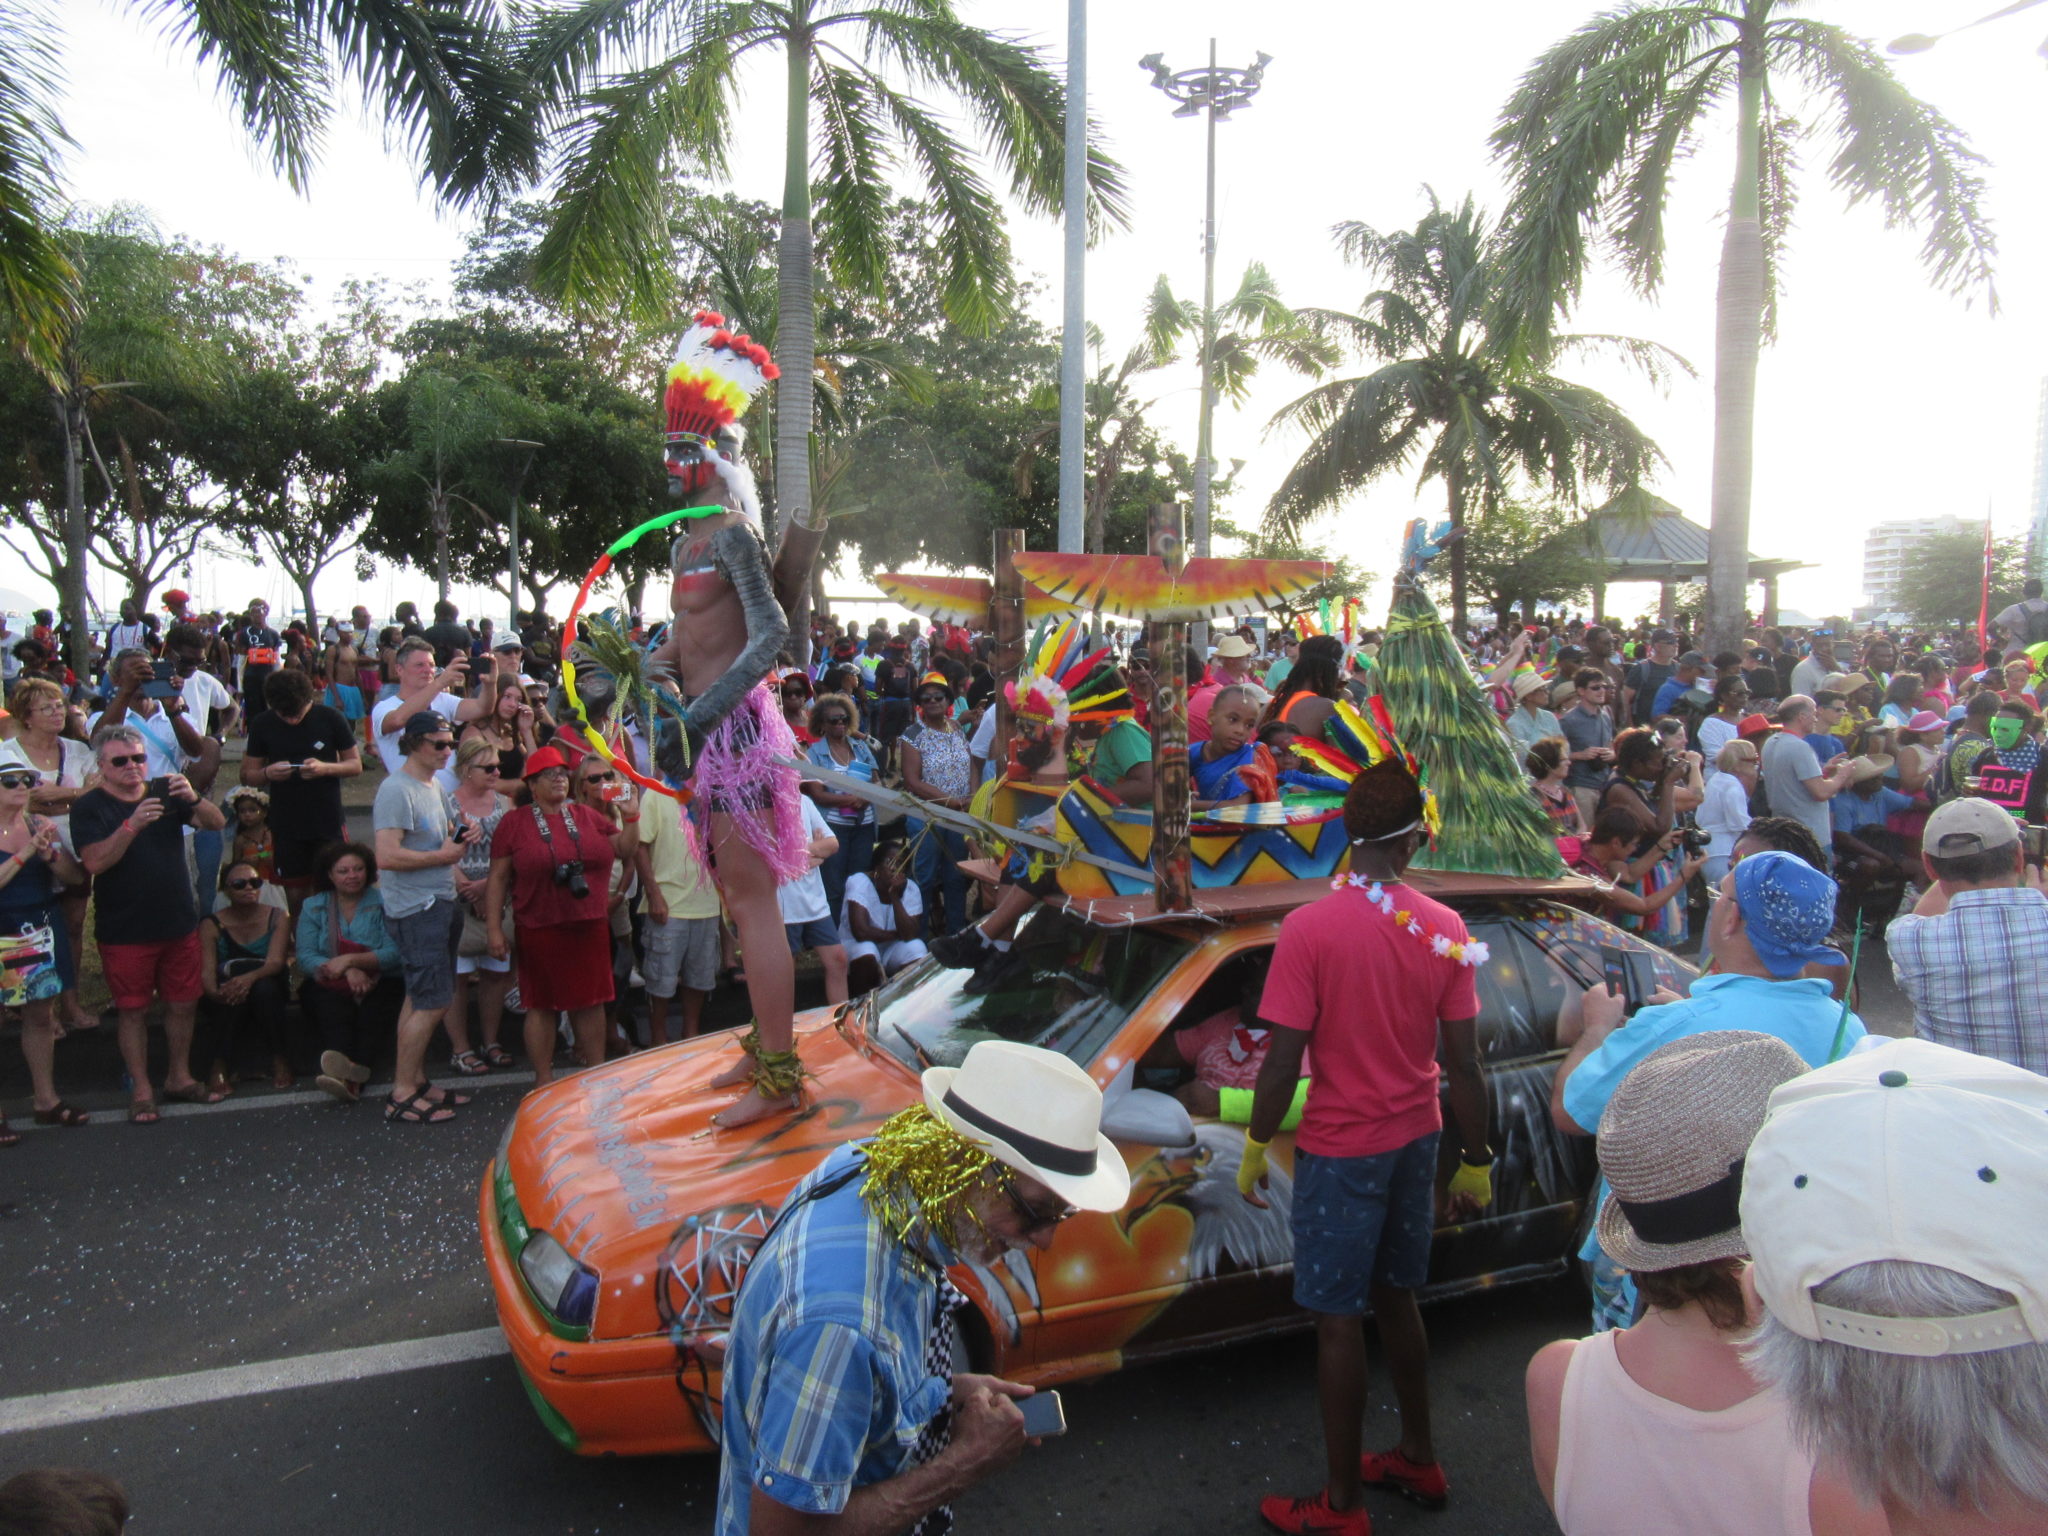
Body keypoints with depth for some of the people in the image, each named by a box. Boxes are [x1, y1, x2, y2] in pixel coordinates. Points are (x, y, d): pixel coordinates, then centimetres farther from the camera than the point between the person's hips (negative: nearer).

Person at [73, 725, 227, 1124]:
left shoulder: (165, 794, 8)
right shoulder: (89, 807, -5)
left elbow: (218, 823, -2)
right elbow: (95, 862, -19)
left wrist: (194, 798, -22)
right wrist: (133, 824, -32)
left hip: (179, 924, 4)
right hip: (124, 932, -4)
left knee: (183, 1003, 10)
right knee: (134, 1011, 4)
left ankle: (179, 1076, 25)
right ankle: (140, 1090, 14)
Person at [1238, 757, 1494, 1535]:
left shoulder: (1308, 928, -18)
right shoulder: (1444, 929, -6)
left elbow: (1282, 1061, -17)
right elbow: (1464, 1063, -3)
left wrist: (1254, 1147, -3)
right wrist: (1476, 1161, 8)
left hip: (1340, 1149, -5)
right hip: (1415, 1141, 5)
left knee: (1338, 1320, 6)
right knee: (1395, 1297, 22)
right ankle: (1418, 1459, 38)